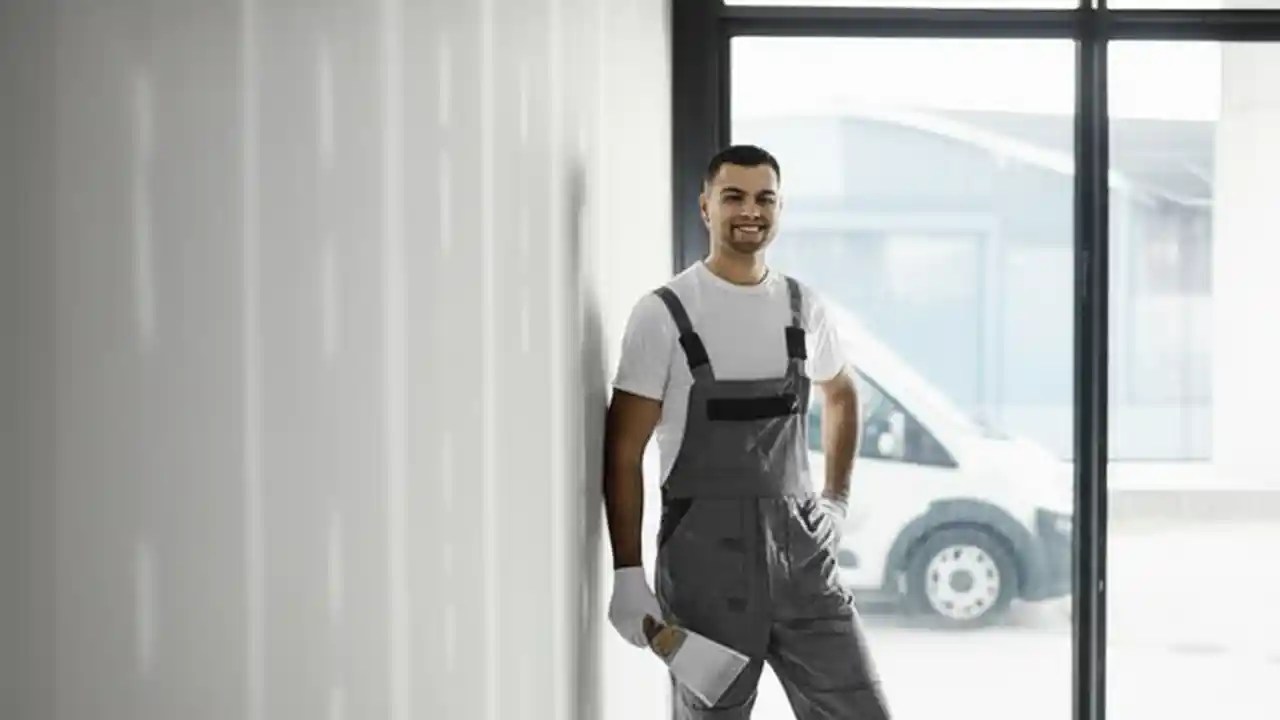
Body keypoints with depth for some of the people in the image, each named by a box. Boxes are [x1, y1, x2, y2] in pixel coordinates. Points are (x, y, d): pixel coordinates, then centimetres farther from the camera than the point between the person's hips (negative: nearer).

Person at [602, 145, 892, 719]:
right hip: (706, 556, -4)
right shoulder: (664, 314, -7)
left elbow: (840, 396, 28)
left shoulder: (803, 307, 8)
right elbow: (623, 452, -7)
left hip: (800, 549, 5)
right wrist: (627, 574, -13)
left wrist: (836, 499, 17)